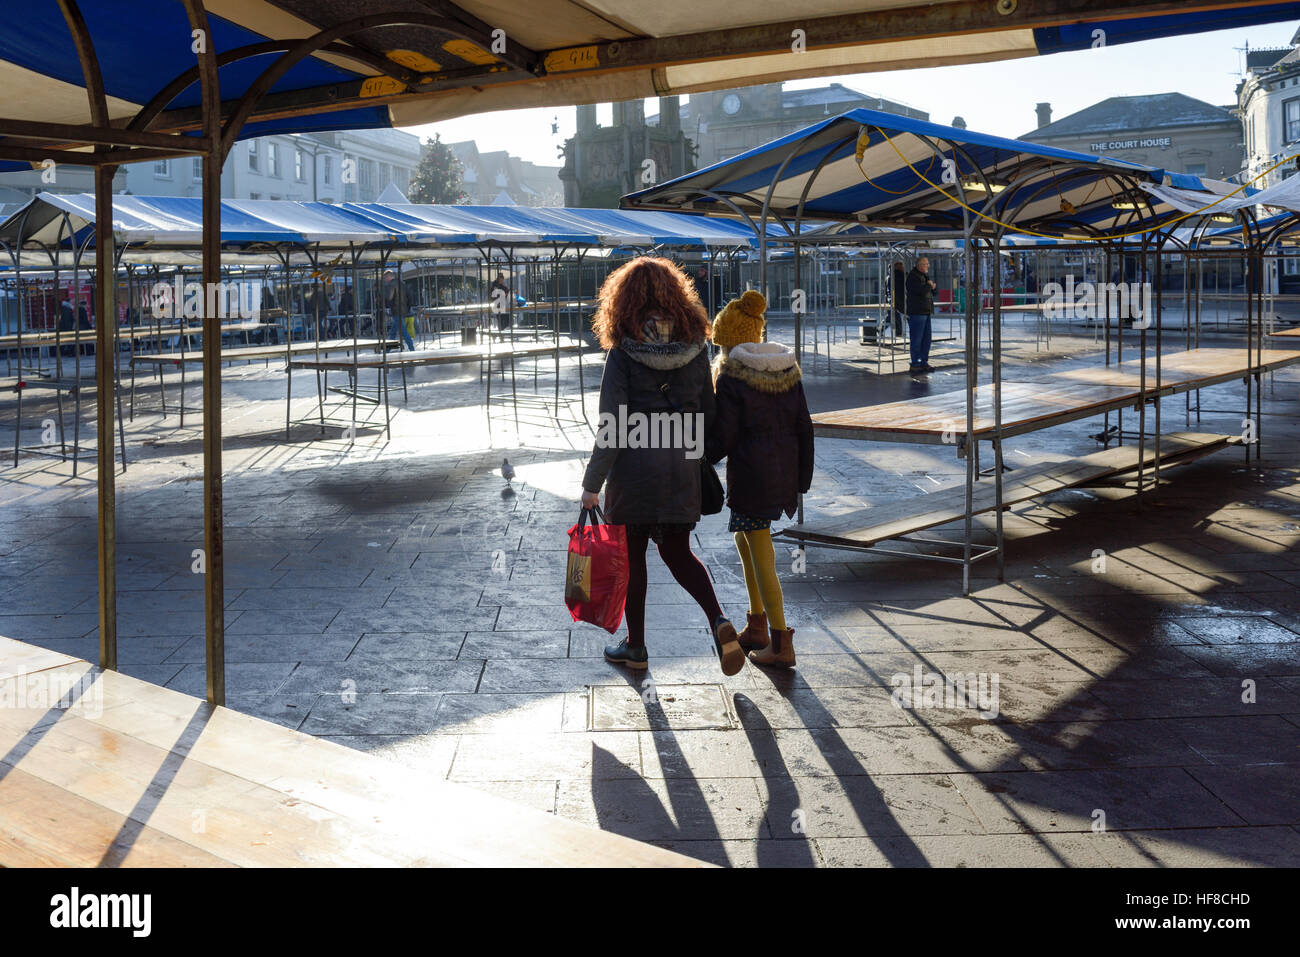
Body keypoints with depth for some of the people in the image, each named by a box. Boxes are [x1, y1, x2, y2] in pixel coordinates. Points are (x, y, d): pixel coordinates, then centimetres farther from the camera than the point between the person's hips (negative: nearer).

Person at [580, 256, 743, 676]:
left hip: (635, 466, -4)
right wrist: (698, 459, 17)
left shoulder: (623, 353, -12)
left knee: (631, 554, 12)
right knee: (677, 551, 18)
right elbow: (708, 415, 5)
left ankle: (635, 645, 23)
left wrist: (593, 483, -8)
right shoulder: (694, 347, 0)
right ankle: (718, 620, -3)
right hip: (683, 468, 4)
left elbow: (612, 425, -14)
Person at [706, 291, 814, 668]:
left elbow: (723, 438, -12)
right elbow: (804, 429, 8)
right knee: (745, 541, 24)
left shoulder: (731, 376, -12)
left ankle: (781, 645, 6)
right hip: (784, 472, 7)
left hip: (750, 474, -7)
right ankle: (757, 626, 31)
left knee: (762, 561, 1)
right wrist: (801, 481, 14)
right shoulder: (787, 370, 6)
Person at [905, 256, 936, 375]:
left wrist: (931, 287, 3)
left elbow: (931, 293, 26)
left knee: (926, 339, 11)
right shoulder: (913, 276, -12)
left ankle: (924, 362, 19)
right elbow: (922, 291, -25)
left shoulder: (925, 276, 19)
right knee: (917, 340, -6)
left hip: (926, 312, 10)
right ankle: (915, 365, -2)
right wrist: (929, 285, -4)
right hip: (916, 312, -10)